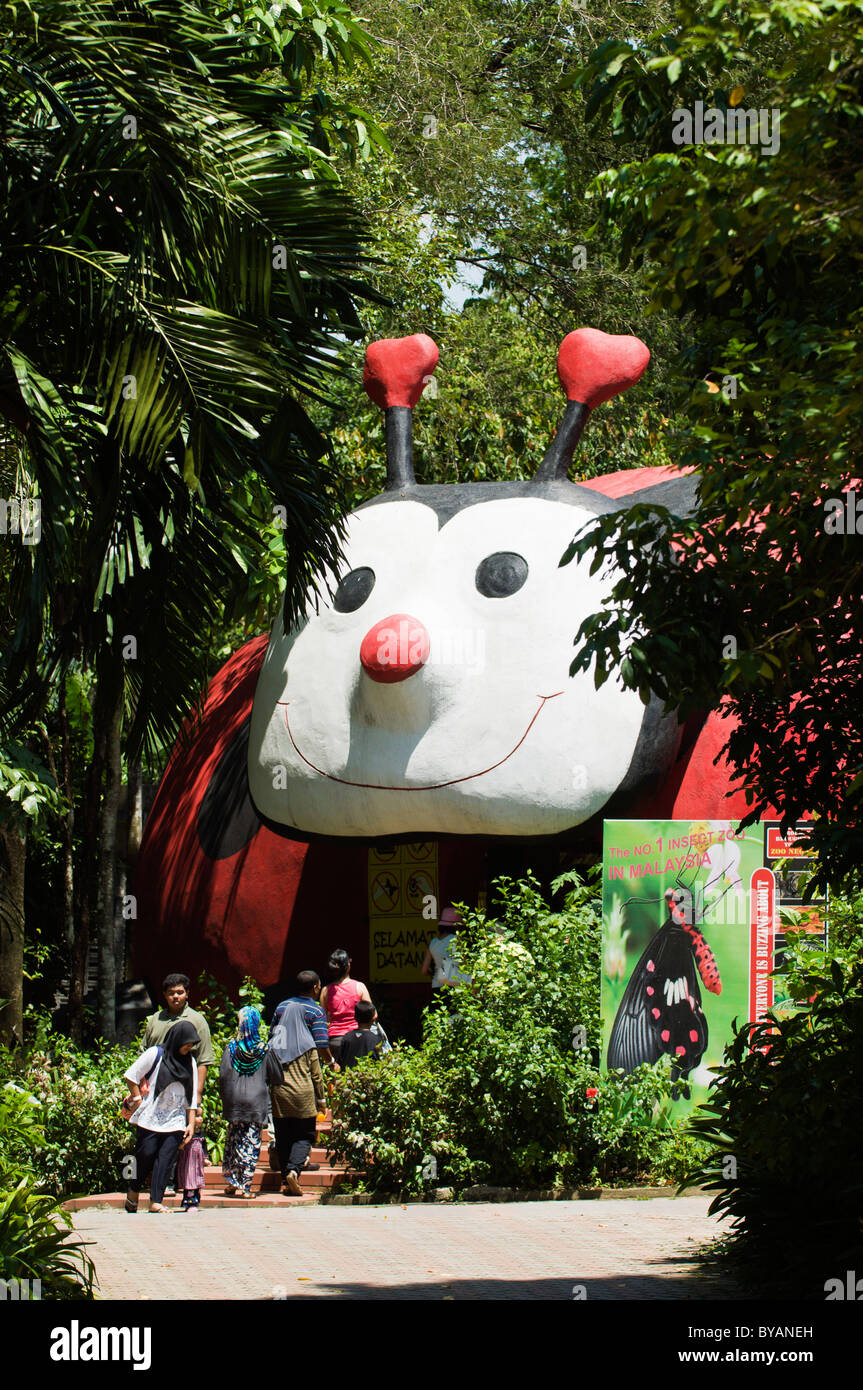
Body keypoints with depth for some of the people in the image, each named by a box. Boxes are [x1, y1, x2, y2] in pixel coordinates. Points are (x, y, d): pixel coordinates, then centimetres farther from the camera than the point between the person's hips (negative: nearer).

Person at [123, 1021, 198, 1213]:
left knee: (165, 1159, -5)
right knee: (147, 1154, -4)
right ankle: (134, 1190, 20)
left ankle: (156, 1201, -5)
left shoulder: (189, 1063, 10)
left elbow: (191, 1096, 13)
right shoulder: (155, 1054, -3)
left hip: (175, 1122, 3)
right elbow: (131, 1077, 0)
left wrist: (191, 1123, 7)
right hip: (150, 1118, -3)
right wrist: (138, 1102, -3)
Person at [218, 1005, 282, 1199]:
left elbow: (223, 1075, -5)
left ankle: (231, 1181, 10)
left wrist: (224, 1097, 8)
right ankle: (244, 1185, -4)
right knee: (251, 1143, 1)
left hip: (234, 1101, 1)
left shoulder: (231, 1048, -3)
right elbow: (276, 1076, 3)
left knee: (234, 1141, 13)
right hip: (257, 1102, -1)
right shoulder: (264, 1050, -2)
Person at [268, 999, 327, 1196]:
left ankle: (286, 1181, 7)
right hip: (303, 1095, -2)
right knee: (304, 1136, 4)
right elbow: (316, 1073, -1)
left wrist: (268, 1098, 12)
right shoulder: (306, 1043, -4)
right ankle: (294, 1170, -19)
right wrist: (321, 1099, 8)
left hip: (280, 1095, 2)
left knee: (283, 1138, 9)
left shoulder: (274, 1043, 1)